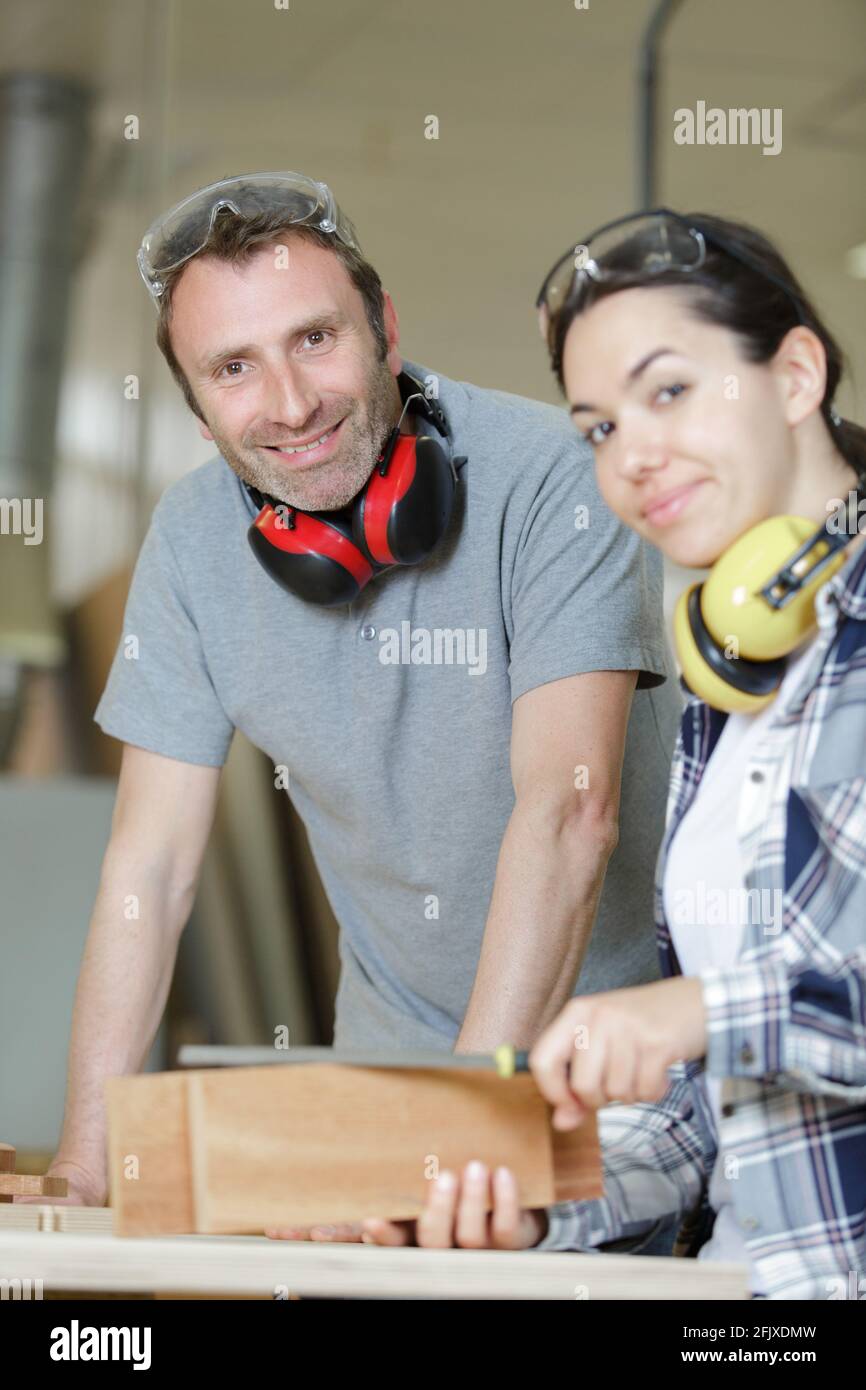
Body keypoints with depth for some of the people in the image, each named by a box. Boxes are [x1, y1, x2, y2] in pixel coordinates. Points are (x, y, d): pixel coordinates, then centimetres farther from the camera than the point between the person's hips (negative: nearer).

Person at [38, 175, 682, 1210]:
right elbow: (151, 861, -2)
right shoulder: (192, 541, -4)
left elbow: (568, 812, -27)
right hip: (392, 1046, 4)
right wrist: (87, 1156, -10)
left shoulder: (546, 479, -19)